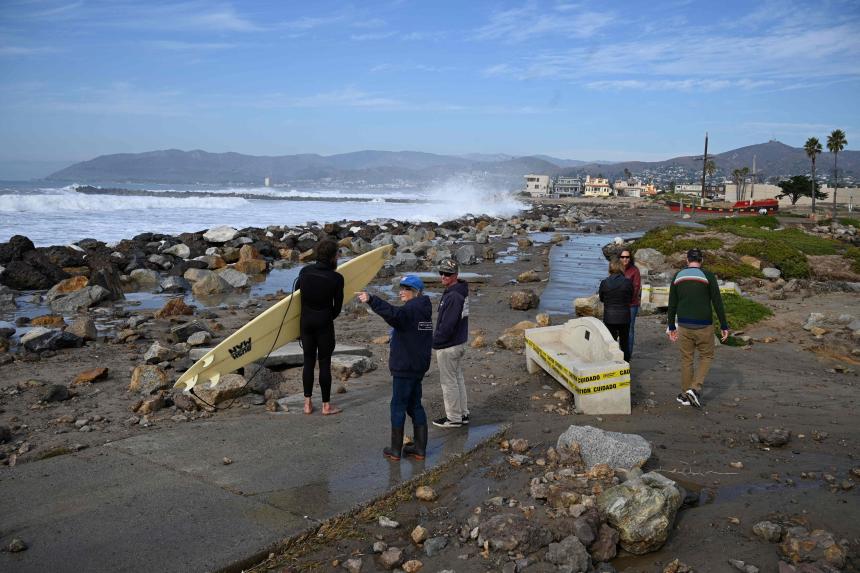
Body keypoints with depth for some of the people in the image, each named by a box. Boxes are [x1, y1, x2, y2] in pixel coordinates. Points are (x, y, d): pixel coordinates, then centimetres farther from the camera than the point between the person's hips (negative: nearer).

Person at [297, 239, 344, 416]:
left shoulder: (305, 271, -2)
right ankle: (326, 405, 10)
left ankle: (307, 403, 17)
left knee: (308, 361, 13)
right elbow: (338, 305, -5)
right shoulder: (336, 278, -13)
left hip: (305, 321, 4)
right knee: (324, 363, 3)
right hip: (324, 323, -4)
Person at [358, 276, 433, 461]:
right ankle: (420, 448, 19)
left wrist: (371, 300, -49)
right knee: (415, 405, 15)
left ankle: (396, 449, 10)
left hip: (404, 368, -9)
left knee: (398, 405, 2)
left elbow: (393, 313, -38)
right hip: (419, 367, 9)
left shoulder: (411, 310, -18)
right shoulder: (423, 310, 12)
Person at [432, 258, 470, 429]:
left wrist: (435, 341, -12)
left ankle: (453, 418, 12)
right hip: (459, 343, 10)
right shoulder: (461, 292, 8)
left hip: (448, 346, -10)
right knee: (458, 378, 18)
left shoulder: (453, 296, -24)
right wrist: (437, 339, 14)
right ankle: (463, 414, 28)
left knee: (448, 382, 2)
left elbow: (447, 325, -25)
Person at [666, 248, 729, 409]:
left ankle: (685, 395, 17)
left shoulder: (678, 276, 5)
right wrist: (724, 326, -1)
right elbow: (717, 303, -7)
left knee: (686, 359, 12)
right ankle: (695, 388, -3)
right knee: (706, 356, 13)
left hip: (684, 326, 3)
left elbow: (672, 304, 9)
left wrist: (671, 327, 17)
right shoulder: (708, 276, -6)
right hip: (703, 326, -3)